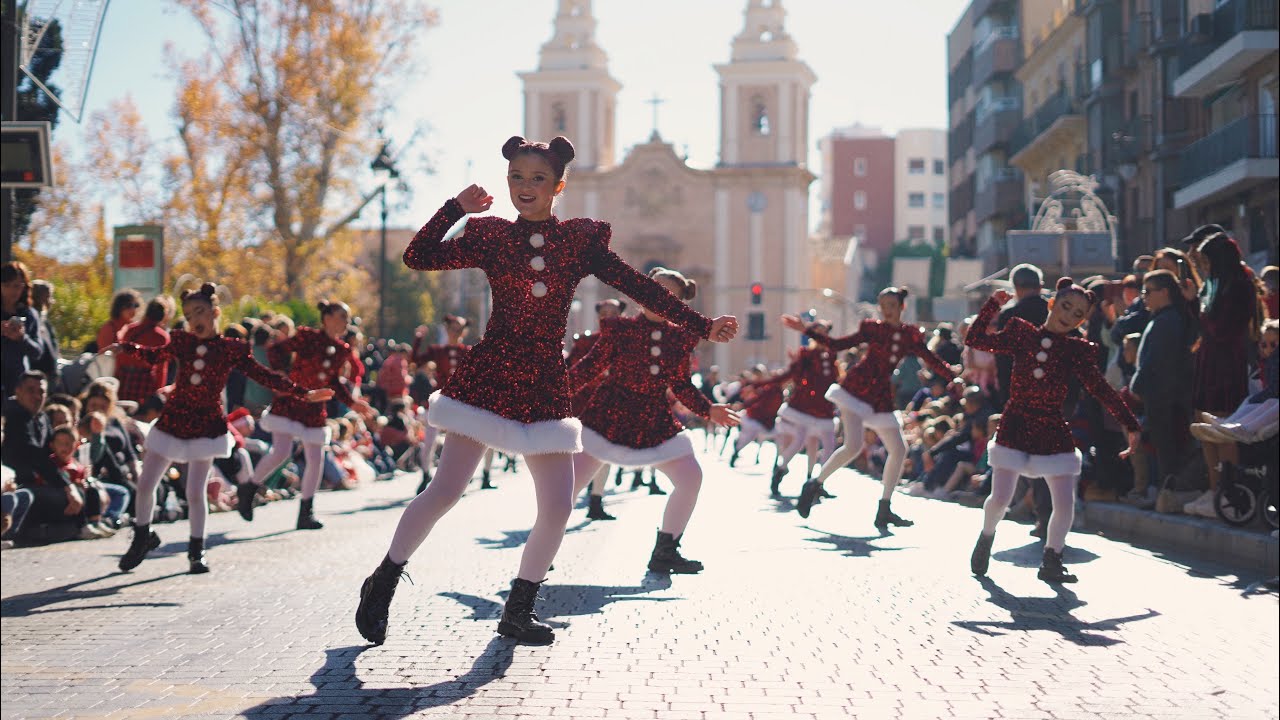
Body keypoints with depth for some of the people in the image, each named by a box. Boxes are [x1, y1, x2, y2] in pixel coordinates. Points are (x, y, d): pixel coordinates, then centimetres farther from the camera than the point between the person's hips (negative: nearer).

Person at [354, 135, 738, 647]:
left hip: (545, 385, 2)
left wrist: (700, 326, 4)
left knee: (558, 507, -4)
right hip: (489, 374, -2)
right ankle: (382, 584, 13)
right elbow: (418, 258, -1)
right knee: (445, 491, -7)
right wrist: (457, 207, -7)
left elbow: (637, 286, 7)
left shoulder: (580, 238, 8)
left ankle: (519, 611, 14)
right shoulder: (491, 236, 4)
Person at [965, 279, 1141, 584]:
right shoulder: (1022, 335, 2)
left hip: (1053, 433, 1)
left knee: (1065, 504, -6)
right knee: (1000, 498, -6)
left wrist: (1131, 425, -4)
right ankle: (986, 538, 27)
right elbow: (974, 339, 6)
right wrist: (993, 304, 2)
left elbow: (1103, 391, 0)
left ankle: (1051, 560, 16)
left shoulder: (1077, 351, 1)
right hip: (1014, 428, -1)